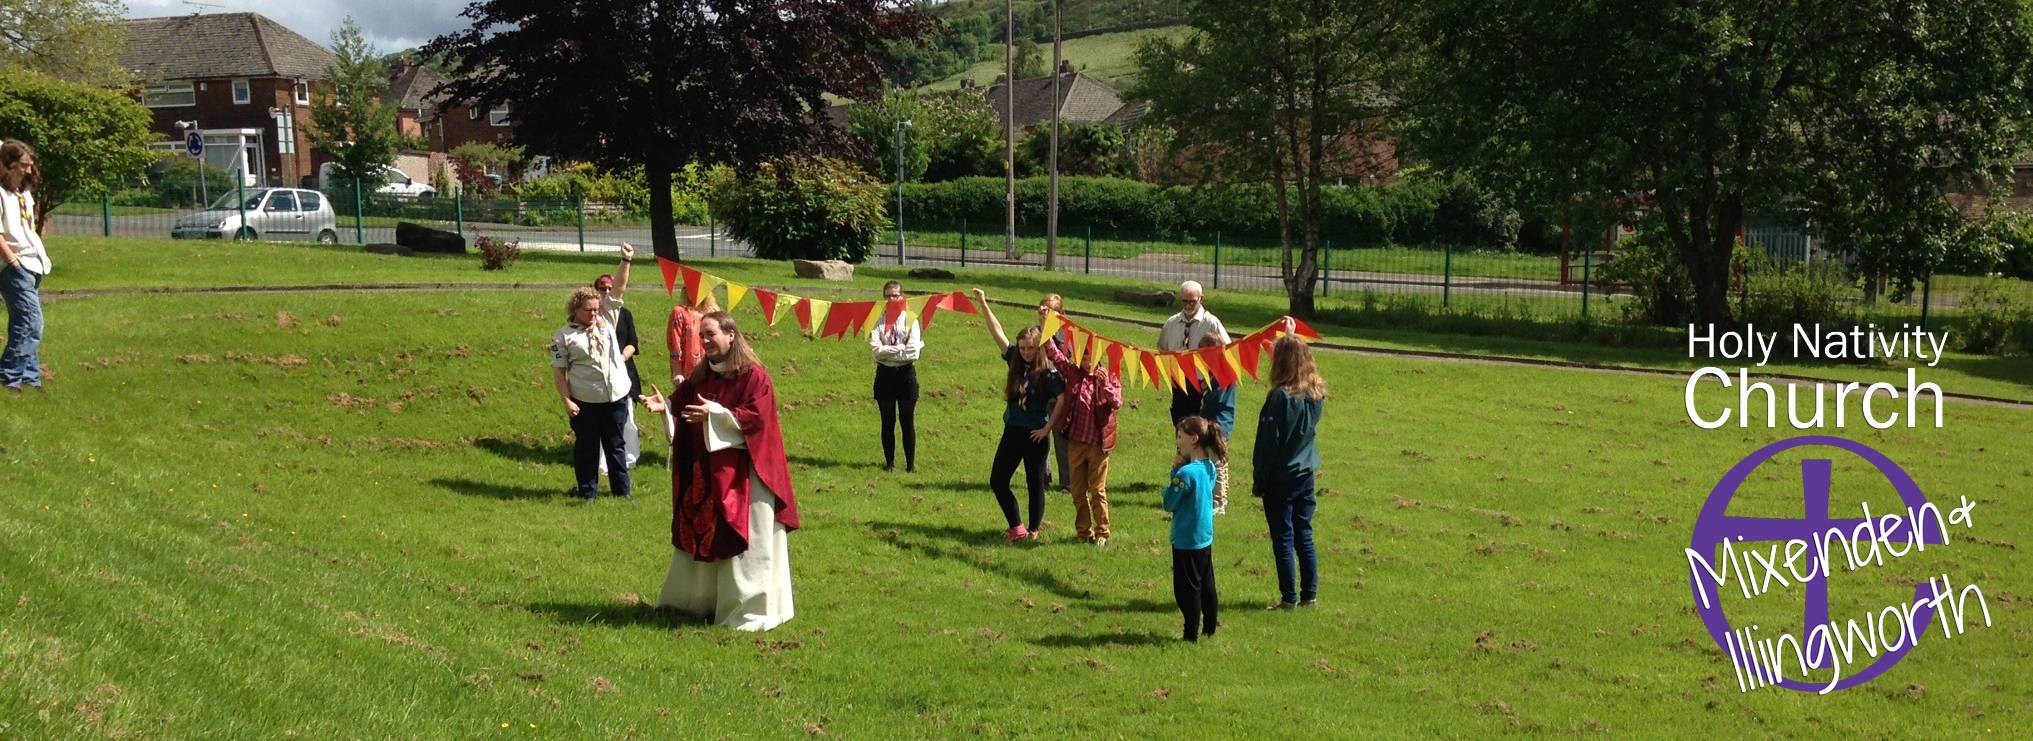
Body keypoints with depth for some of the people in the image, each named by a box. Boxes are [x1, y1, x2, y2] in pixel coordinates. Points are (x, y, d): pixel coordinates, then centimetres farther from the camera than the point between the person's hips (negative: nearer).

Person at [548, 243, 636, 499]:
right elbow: (558, 371, -5)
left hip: (616, 396, 3)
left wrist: (625, 261, -9)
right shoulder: (564, 337, -4)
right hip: (585, 401, -3)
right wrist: (566, 400, -13)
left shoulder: (606, 320, 7)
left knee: (615, 445, 12)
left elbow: (619, 288, 2)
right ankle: (588, 491, 17)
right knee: (586, 447, 6)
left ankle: (621, 488, 21)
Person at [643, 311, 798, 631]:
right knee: (700, 534, 15)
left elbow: (756, 417, -20)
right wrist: (664, 406, -13)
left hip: (741, 474, -7)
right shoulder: (699, 376, 9)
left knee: (742, 541, -2)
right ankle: (698, 597, 29)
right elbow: (680, 406, 8)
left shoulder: (754, 376, -12)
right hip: (704, 473, 7)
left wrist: (714, 413, -26)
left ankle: (749, 609, 7)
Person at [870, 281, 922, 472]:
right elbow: (876, 349, -14)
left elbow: (913, 352, -14)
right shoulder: (877, 320, -1)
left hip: (906, 374, -1)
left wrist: (888, 350, -12)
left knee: (907, 421, 4)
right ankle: (889, 462, 19)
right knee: (888, 422, 9)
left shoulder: (911, 320, -3)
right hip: (884, 375, 1)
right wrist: (900, 349, -16)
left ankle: (911, 463, 13)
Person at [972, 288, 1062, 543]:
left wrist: (1047, 428, -16)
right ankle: (1016, 528, 14)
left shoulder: (1048, 373, -11)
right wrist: (984, 305, 1)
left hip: (1035, 435, -6)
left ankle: (1033, 530, 19)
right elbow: (997, 332, 5)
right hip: (1012, 431, 6)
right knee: (997, 481, 5)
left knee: (1035, 484, 6)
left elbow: (1063, 400, -18)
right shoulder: (1015, 362, 5)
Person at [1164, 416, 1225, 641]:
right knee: (1206, 585, 17)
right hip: (1206, 536, 9)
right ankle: (1209, 628, 25)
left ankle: (1191, 635, 7)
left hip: (1187, 540, -9)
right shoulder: (1209, 467, 3)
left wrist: (1174, 471, -5)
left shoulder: (1187, 473, -23)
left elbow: (1169, 504, -15)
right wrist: (1178, 469, -3)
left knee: (1187, 589, 2)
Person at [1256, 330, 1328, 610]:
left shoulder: (1281, 396, -19)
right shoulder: (1317, 393, -1)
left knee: (1283, 539, 2)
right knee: (1304, 537, 14)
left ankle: (1289, 598, 6)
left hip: (1281, 479, -6)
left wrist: (1259, 482, -7)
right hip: (1306, 474, 6)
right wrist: (1290, 339, 25)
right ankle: (1310, 595, 18)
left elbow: (1268, 443, -16)